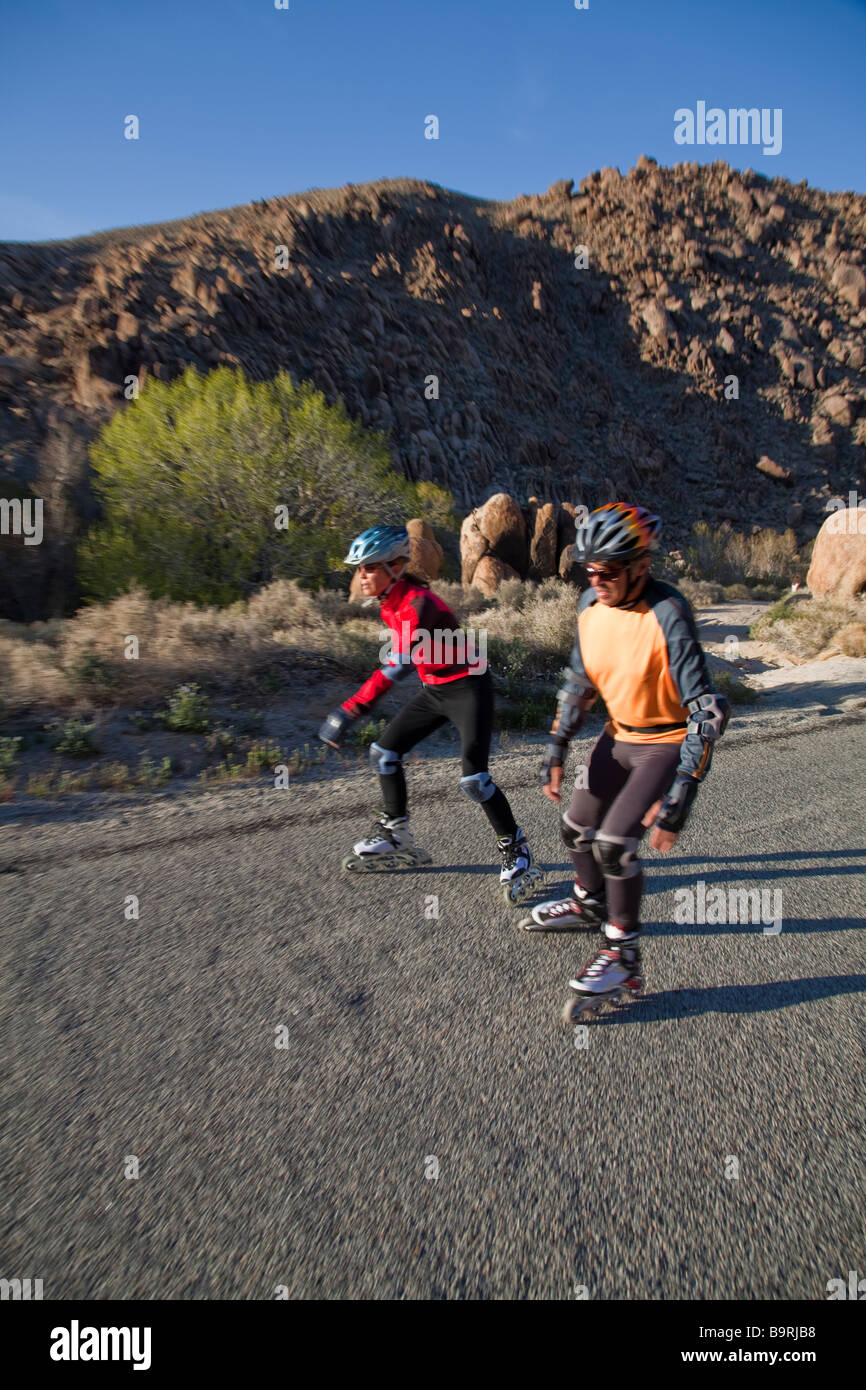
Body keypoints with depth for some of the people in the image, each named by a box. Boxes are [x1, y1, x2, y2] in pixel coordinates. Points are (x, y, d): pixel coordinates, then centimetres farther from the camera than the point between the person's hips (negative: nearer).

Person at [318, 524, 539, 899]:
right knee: (384, 752, 7)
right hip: (434, 690, 9)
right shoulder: (391, 602, 1)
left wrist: (347, 712, -39)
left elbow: (397, 666, -36)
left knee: (473, 780, -15)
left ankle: (515, 851, 8)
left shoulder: (419, 603, -27)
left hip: (467, 689, -9)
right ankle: (396, 838, 23)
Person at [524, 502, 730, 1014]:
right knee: (577, 828, 12)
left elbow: (709, 709, -30)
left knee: (614, 842, -15)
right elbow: (580, 681, 5)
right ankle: (589, 903, 43)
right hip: (620, 734, 7)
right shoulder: (591, 604, -8)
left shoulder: (667, 615, -29)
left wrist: (680, 796, -33)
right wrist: (556, 750, 1)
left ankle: (625, 958, 6)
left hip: (668, 741, -7)